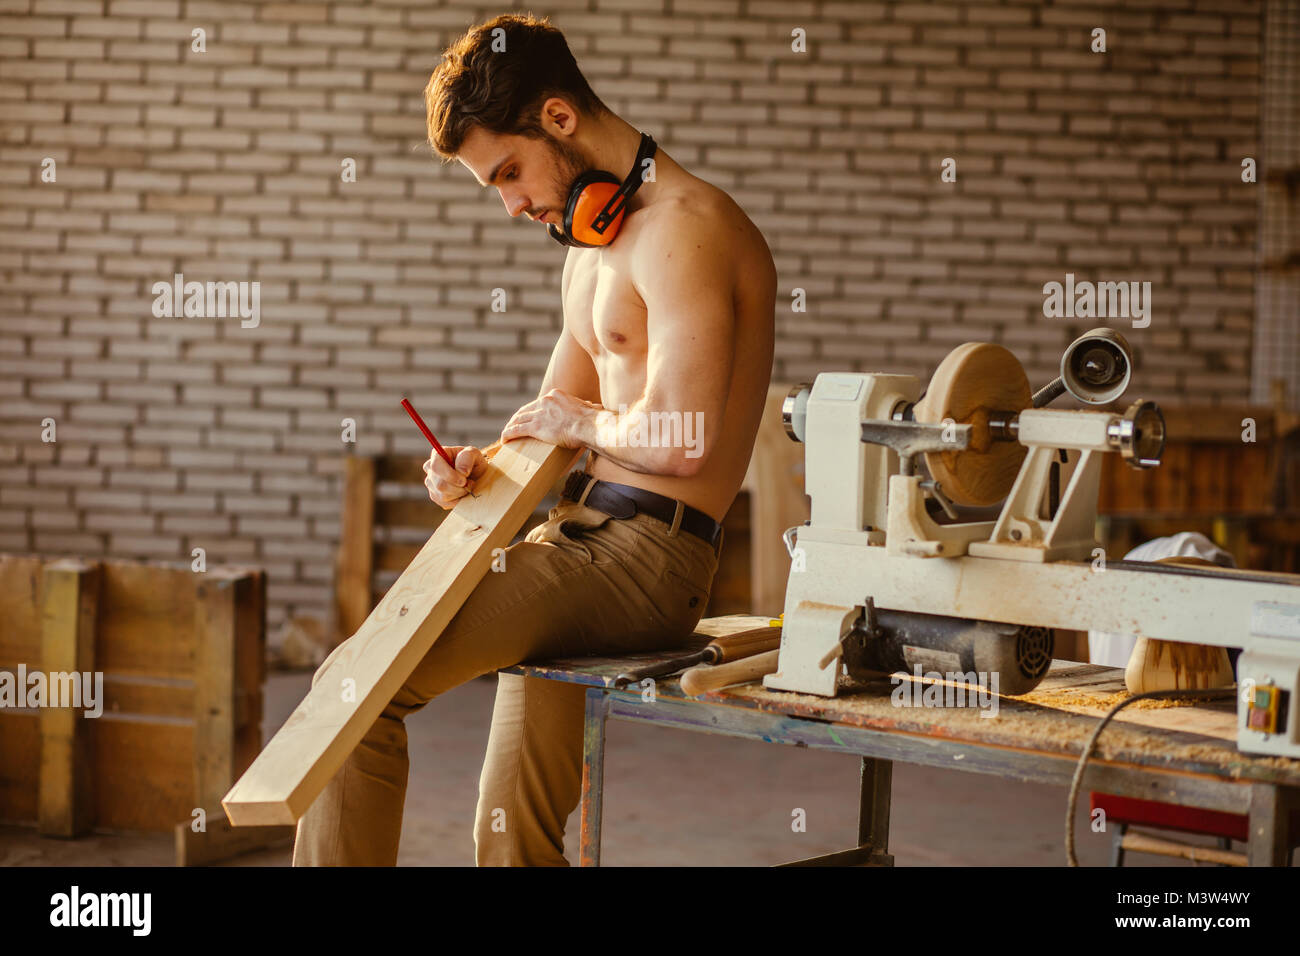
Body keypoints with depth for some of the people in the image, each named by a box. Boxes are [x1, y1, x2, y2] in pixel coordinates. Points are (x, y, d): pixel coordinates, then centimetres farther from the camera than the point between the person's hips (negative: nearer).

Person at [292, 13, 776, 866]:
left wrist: (584, 422, -6)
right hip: (579, 541, 10)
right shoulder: (592, 245, 20)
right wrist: (479, 469, 4)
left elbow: (681, 438, -24)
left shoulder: (683, 227, -13)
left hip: (638, 557, -10)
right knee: (512, 831, 13)